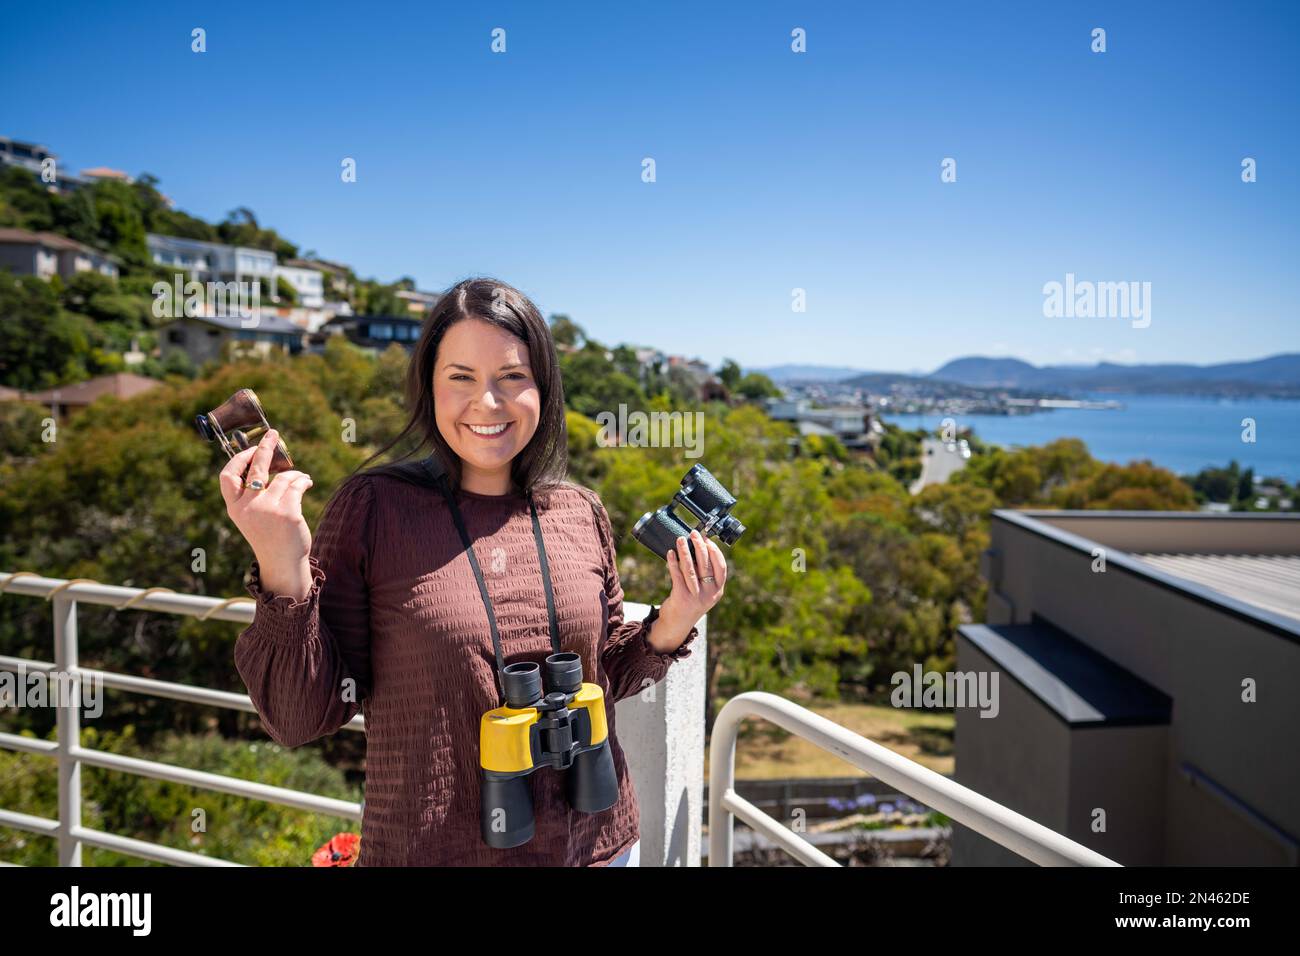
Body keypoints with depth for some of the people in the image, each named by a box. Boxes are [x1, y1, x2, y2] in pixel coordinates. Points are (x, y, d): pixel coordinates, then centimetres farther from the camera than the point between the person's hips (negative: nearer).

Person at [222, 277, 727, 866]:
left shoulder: (581, 513, -3)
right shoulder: (371, 507, -12)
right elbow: (301, 718, -11)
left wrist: (672, 625, -8)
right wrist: (282, 572, -24)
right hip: (429, 848, -2)